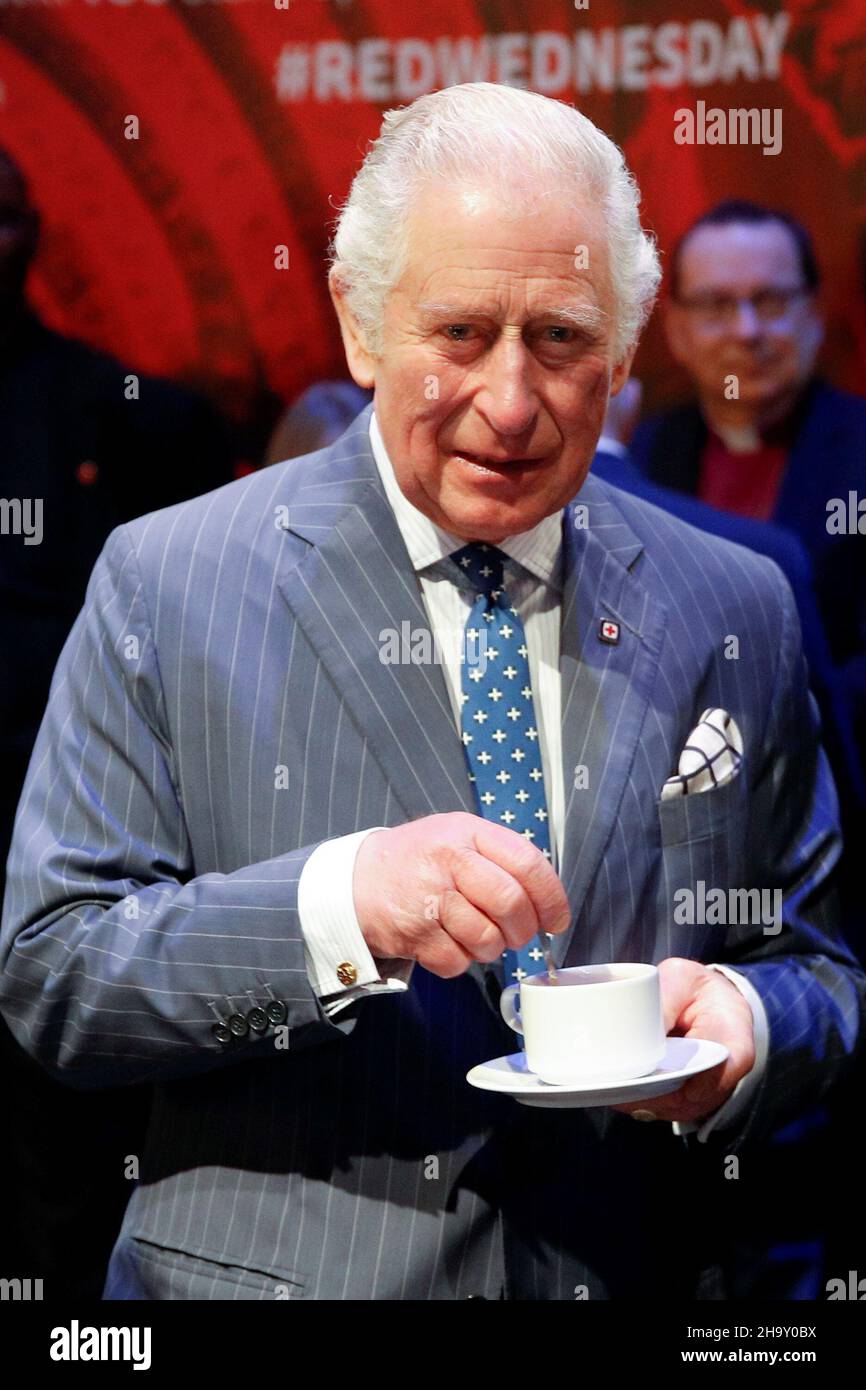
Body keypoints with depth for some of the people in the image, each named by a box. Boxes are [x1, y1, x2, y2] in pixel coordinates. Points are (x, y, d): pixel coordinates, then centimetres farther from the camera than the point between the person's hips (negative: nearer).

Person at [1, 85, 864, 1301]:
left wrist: (741, 1022, -16)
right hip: (268, 1273, -2)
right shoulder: (164, 584, -9)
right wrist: (336, 904, -27)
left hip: (629, 1281, 2)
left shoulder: (736, 613, -1)